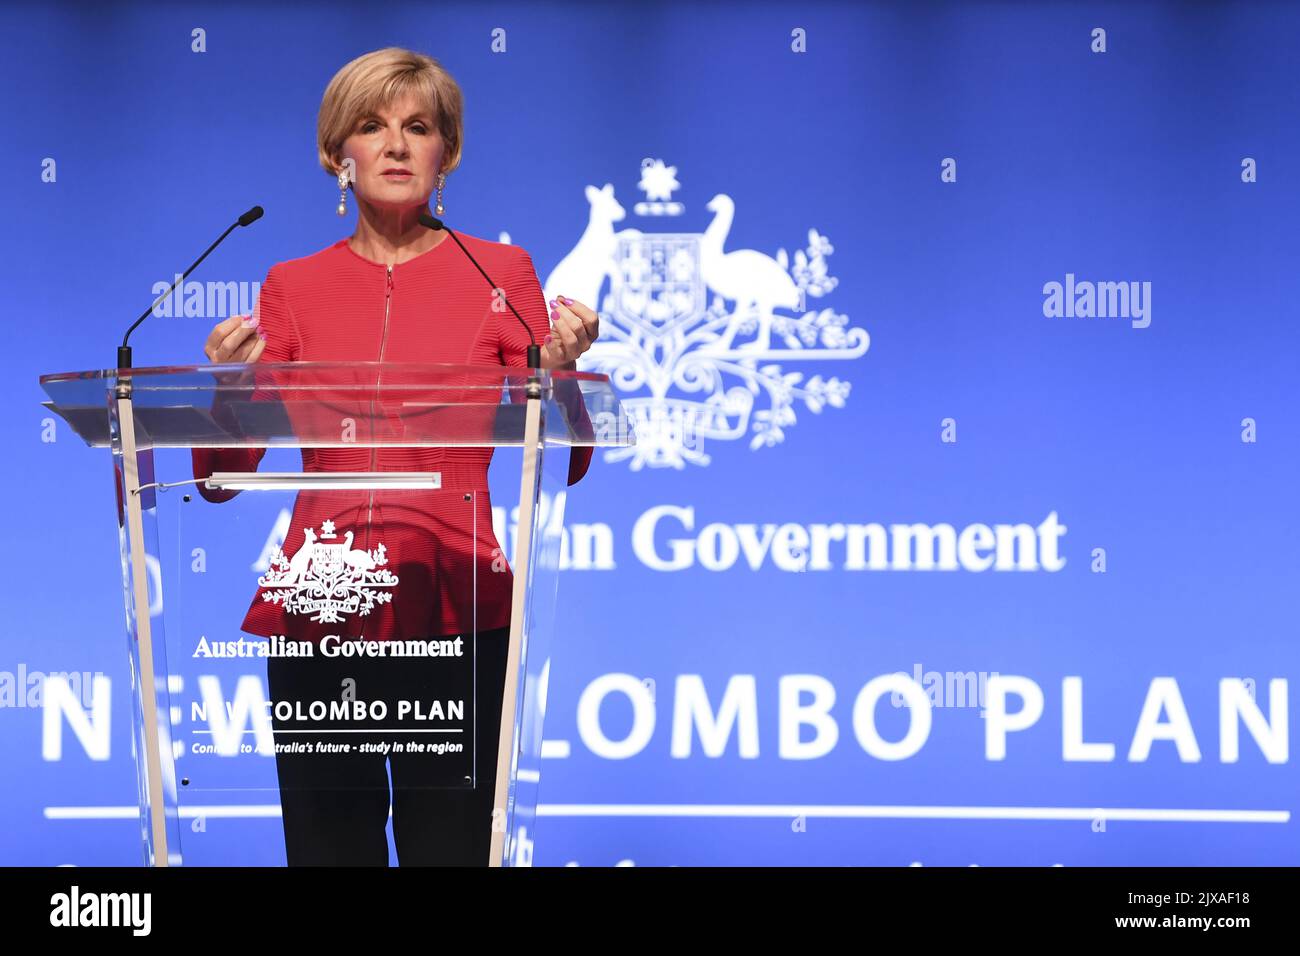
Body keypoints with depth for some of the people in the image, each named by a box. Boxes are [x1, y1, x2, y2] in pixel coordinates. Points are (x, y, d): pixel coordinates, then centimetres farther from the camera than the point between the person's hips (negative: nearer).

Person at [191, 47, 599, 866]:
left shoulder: (501, 272, 5)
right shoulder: (293, 286, 9)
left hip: (455, 608, -2)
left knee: (451, 847, -2)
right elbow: (220, 475, 7)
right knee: (327, 850, 6)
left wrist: (559, 371, -15)